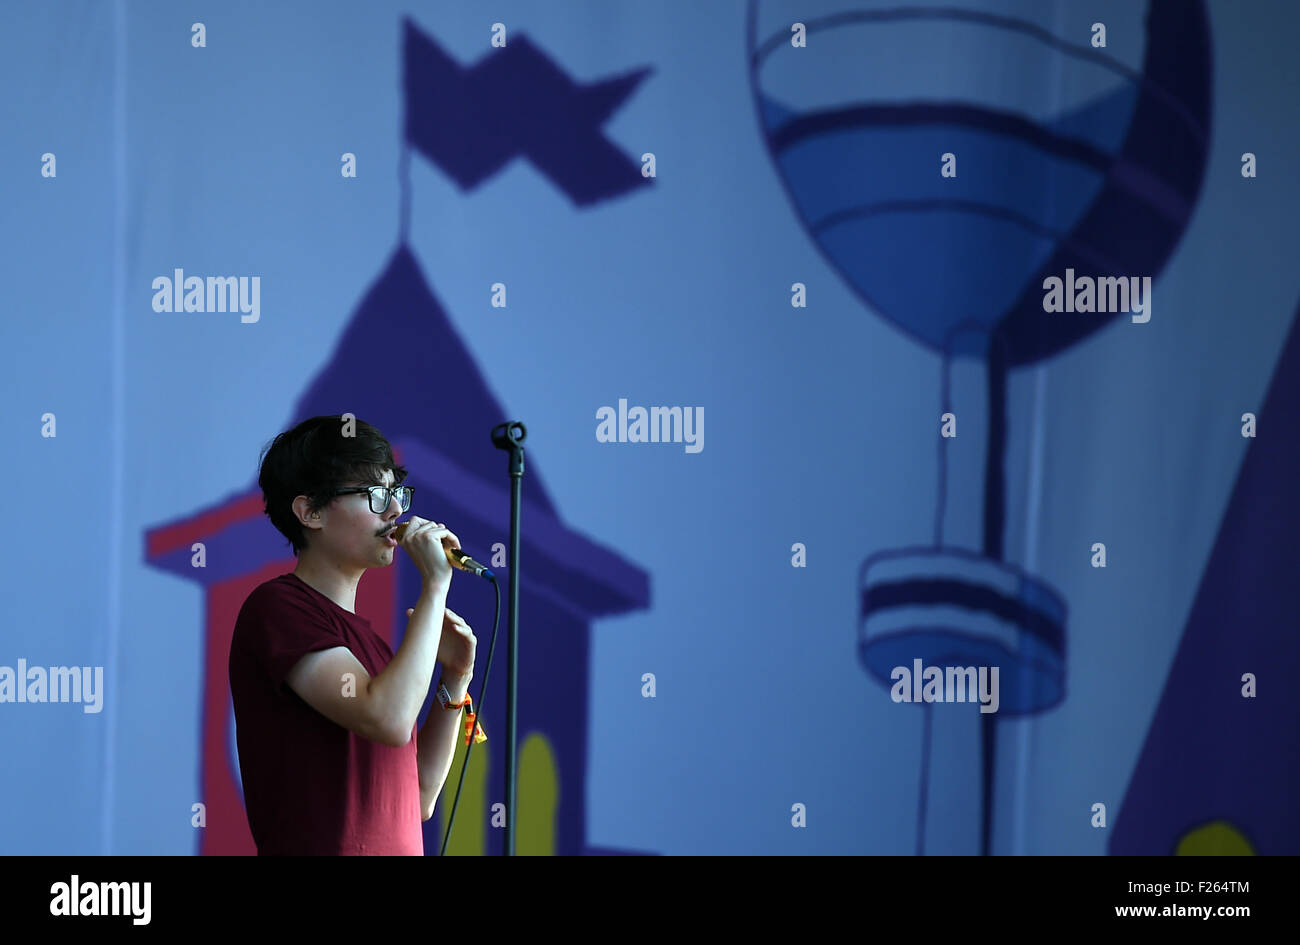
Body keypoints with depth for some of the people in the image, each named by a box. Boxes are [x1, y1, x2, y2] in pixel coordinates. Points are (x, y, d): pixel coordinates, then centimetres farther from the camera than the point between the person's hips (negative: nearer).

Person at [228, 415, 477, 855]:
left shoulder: (363, 635, 16)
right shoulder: (277, 606, -9)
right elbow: (389, 720, -22)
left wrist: (455, 678, 5)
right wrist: (436, 584, -14)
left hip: (397, 848, 8)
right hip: (317, 849, -8)